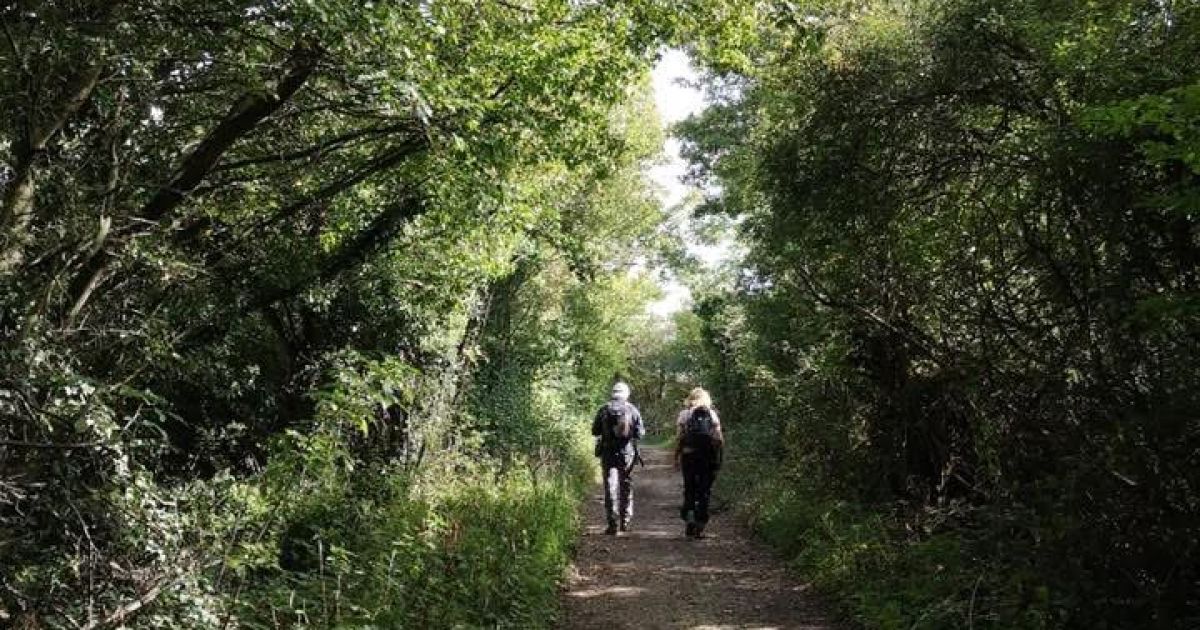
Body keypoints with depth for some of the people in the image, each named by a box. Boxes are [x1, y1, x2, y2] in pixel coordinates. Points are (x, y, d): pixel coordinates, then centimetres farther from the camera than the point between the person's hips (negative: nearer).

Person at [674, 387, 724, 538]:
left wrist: (676, 457, 3)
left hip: (689, 456, 0)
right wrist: (719, 458, 5)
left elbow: (679, 438, -3)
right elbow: (719, 438, -1)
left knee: (689, 490, 13)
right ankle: (699, 527, 6)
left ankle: (689, 516, -6)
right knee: (704, 492, 7)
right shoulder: (712, 414, 3)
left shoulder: (684, 414, 1)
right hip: (708, 458, 0)